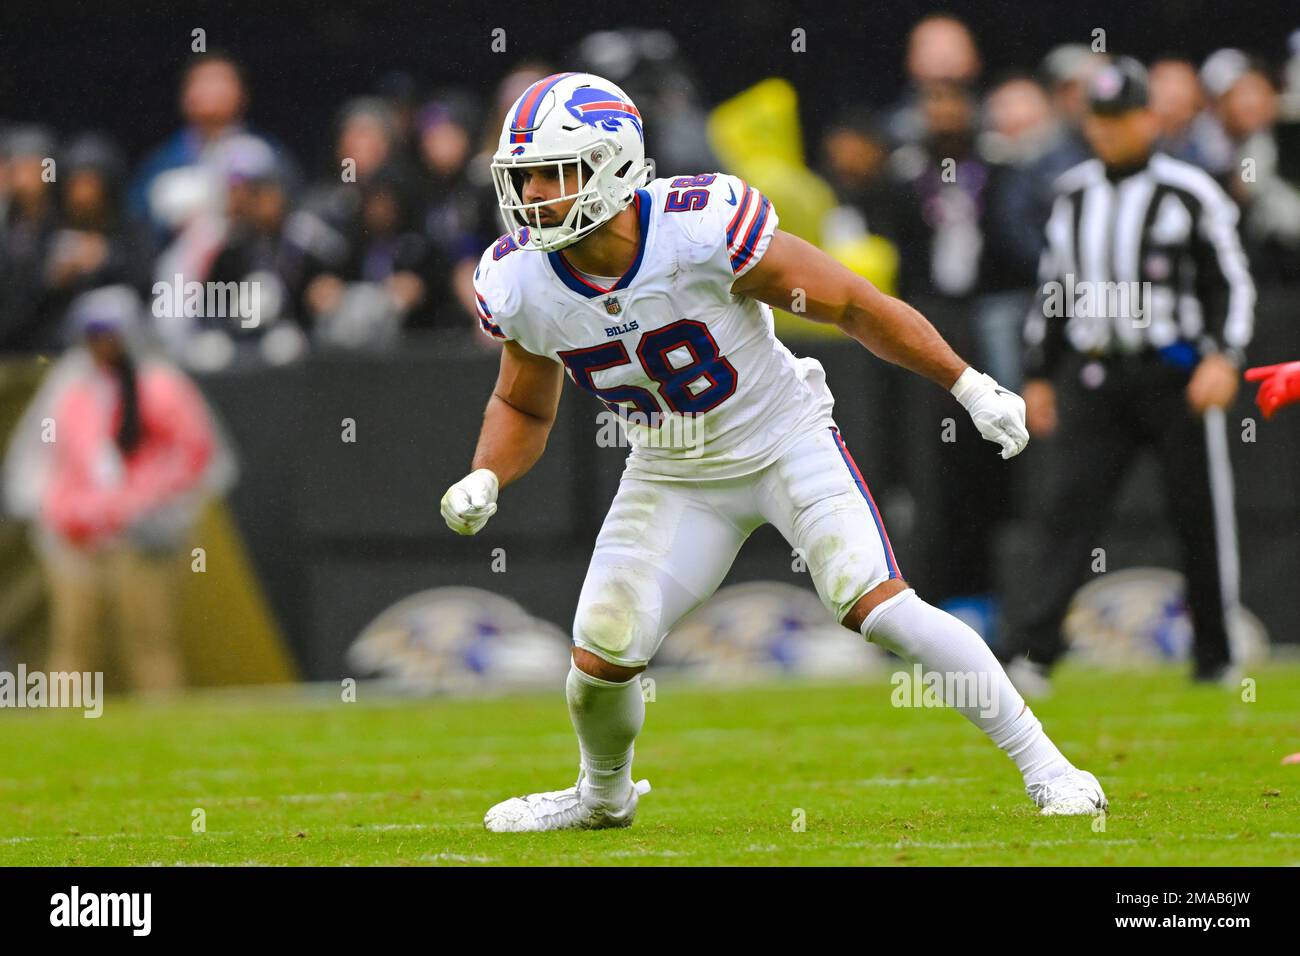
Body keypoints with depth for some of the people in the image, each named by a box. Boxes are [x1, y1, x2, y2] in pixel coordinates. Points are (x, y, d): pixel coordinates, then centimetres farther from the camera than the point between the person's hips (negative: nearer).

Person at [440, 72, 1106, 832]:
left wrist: (970, 386, -13)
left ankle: (1040, 760, -10)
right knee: (602, 661, -2)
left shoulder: (703, 229, -29)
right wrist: (485, 480, -13)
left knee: (875, 605, -22)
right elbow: (524, 408, 7)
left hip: (784, 440, -4)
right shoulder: (521, 285, -14)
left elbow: (852, 304, -17)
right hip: (673, 475, 4)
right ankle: (603, 793, 32)